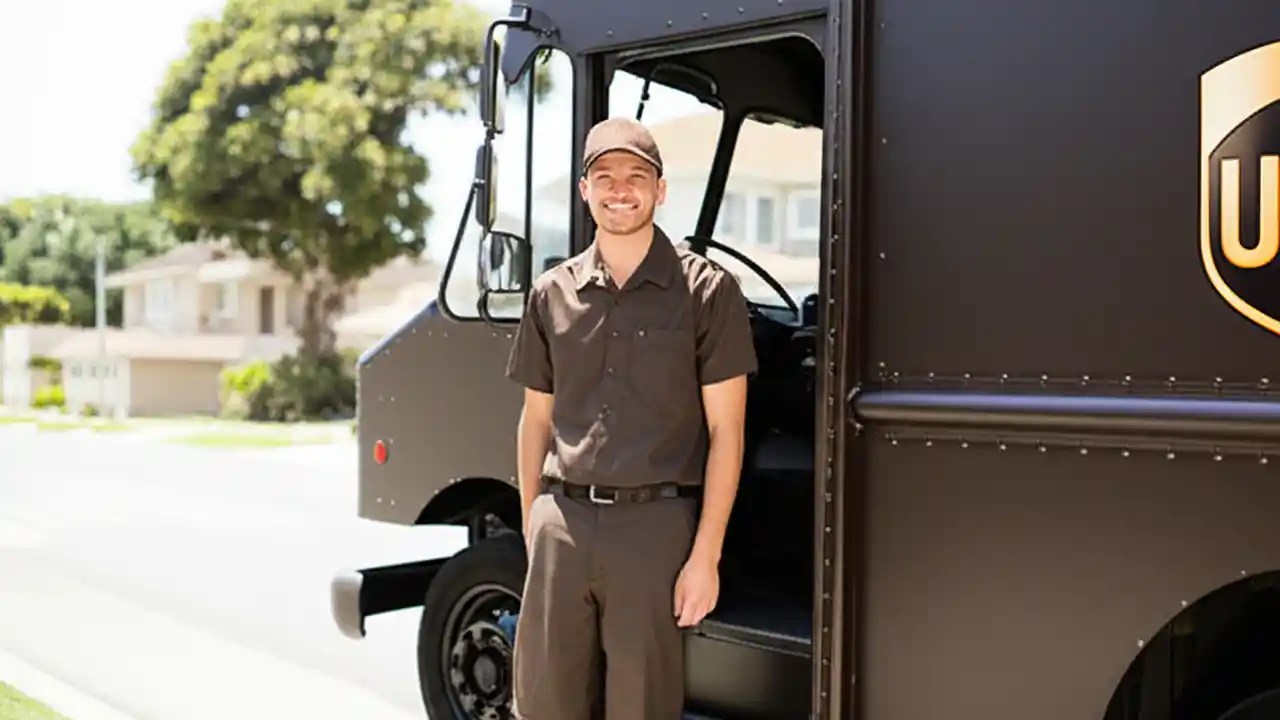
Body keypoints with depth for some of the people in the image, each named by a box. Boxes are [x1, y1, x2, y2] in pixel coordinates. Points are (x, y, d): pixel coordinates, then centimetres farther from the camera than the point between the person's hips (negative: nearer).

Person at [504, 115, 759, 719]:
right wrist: (531, 528, 10)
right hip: (562, 521, 3)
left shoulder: (707, 290, -1)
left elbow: (725, 431, -3)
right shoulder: (552, 293, 10)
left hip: (656, 524, -3)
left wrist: (705, 556, -7)